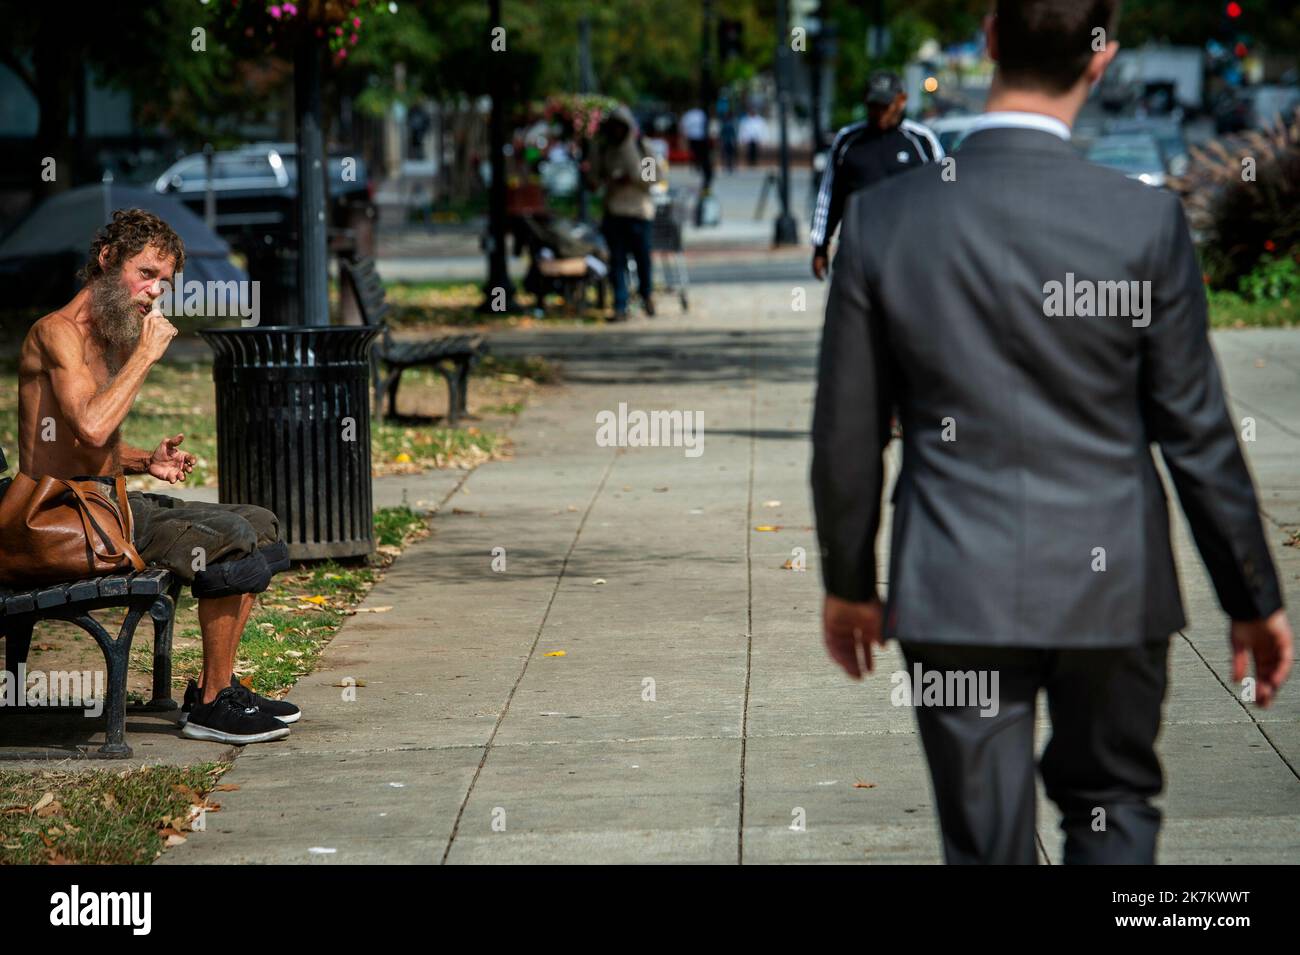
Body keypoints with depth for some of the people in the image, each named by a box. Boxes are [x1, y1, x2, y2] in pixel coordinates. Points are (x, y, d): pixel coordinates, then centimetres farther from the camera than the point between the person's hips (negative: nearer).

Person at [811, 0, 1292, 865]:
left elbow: (846, 436, 0)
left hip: (953, 596, 1)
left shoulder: (882, 219, -8)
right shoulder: (1147, 222, -12)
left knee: (986, 844, 9)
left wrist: (847, 583, 15)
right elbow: (1198, 433, -5)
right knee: (1115, 806, 21)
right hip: (1113, 592, 0)